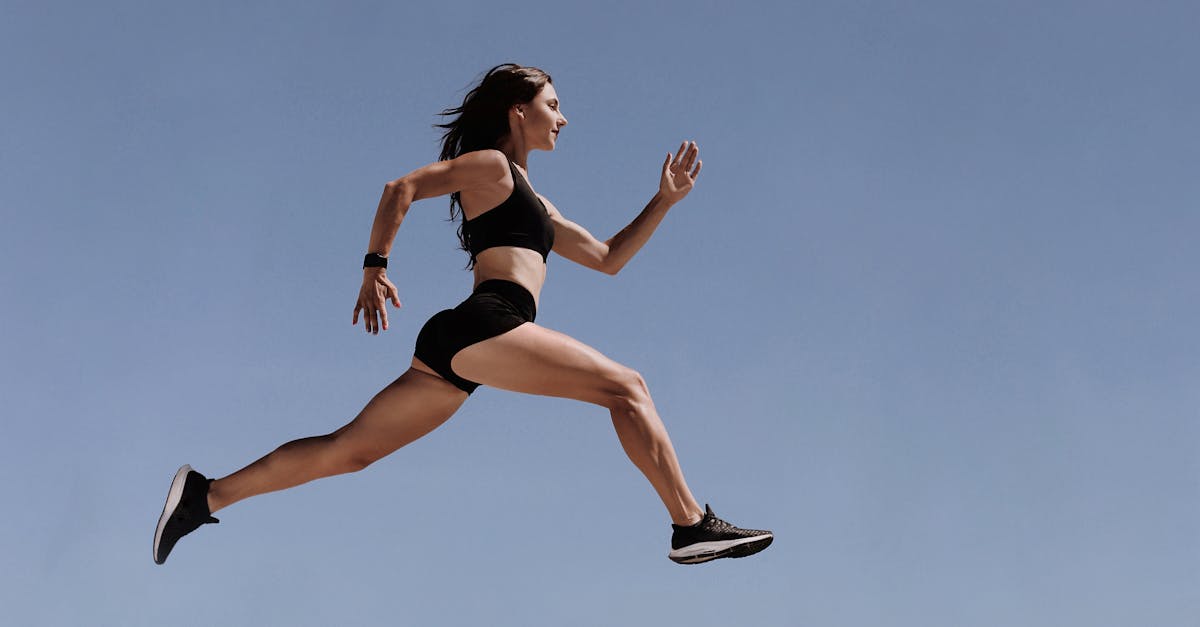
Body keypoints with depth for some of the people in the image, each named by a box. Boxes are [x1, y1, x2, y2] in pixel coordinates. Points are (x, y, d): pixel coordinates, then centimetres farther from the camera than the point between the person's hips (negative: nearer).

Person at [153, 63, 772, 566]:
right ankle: (692, 525, -11)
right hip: (485, 324, -9)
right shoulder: (490, 164, 6)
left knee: (347, 449, 5)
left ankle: (206, 493, 5)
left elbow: (607, 258, 31)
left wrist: (665, 199, 26)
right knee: (626, 387, -8)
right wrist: (376, 266, -8)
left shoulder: (535, 203, 33)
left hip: (456, 344, 9)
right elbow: (401, 188, -3)